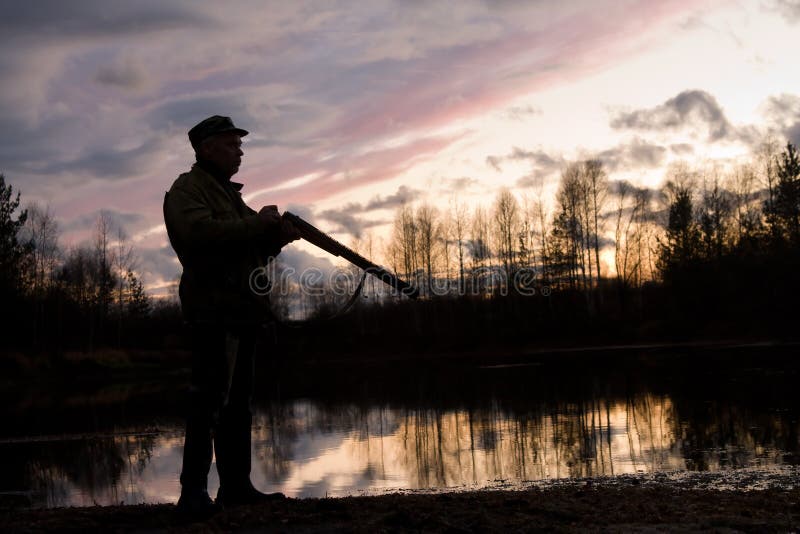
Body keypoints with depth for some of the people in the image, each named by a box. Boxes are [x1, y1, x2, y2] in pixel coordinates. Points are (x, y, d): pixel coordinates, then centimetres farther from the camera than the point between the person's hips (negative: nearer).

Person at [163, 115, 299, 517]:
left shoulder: (229, 193, 24)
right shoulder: (187, 189, -4)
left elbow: (252, 251, 24)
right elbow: (201, 232, -24)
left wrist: (278, 235, 4)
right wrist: (258, 223, -16)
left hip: (241, 309, 9)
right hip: (214, 307, -9)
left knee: (238, 401, 9)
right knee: (210, 401, -11)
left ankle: (236, 486, 14)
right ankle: (194, 492, -7)